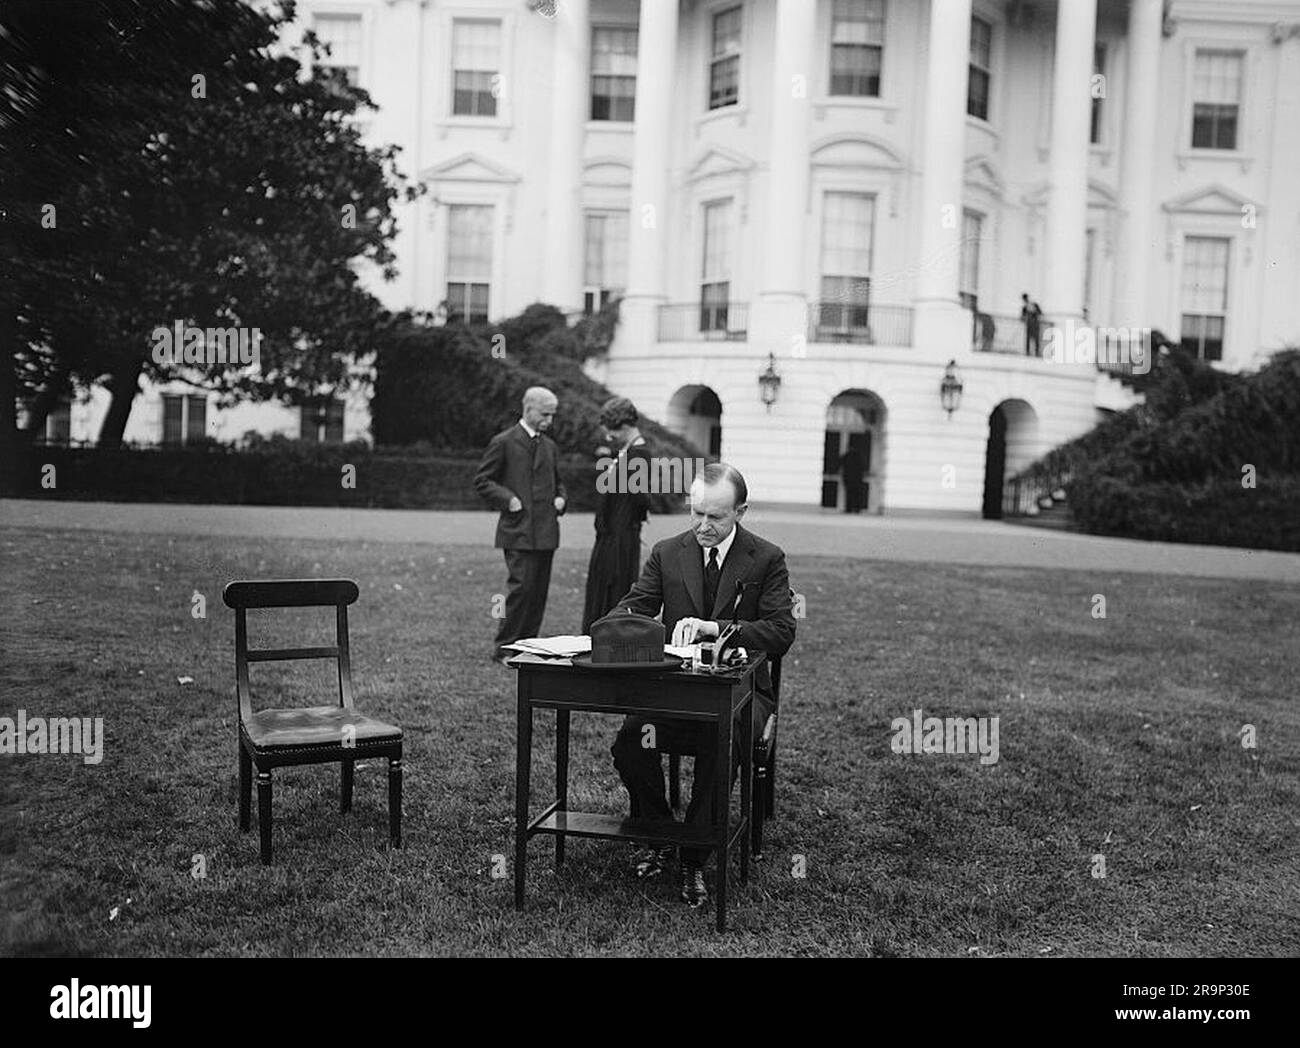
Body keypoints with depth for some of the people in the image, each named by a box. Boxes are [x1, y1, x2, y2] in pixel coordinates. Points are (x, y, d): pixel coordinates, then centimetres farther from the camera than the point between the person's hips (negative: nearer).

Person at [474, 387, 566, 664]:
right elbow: (482, 481, -2)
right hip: (518, 530, -7)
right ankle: (504, 649, -1)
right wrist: (507, 499, -13)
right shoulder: (503, 443, -3)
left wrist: (561, 498, 8)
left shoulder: (550, 447, 17)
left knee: (539, 590, 7)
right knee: (521, 587, -11)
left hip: (546, 531, 7)